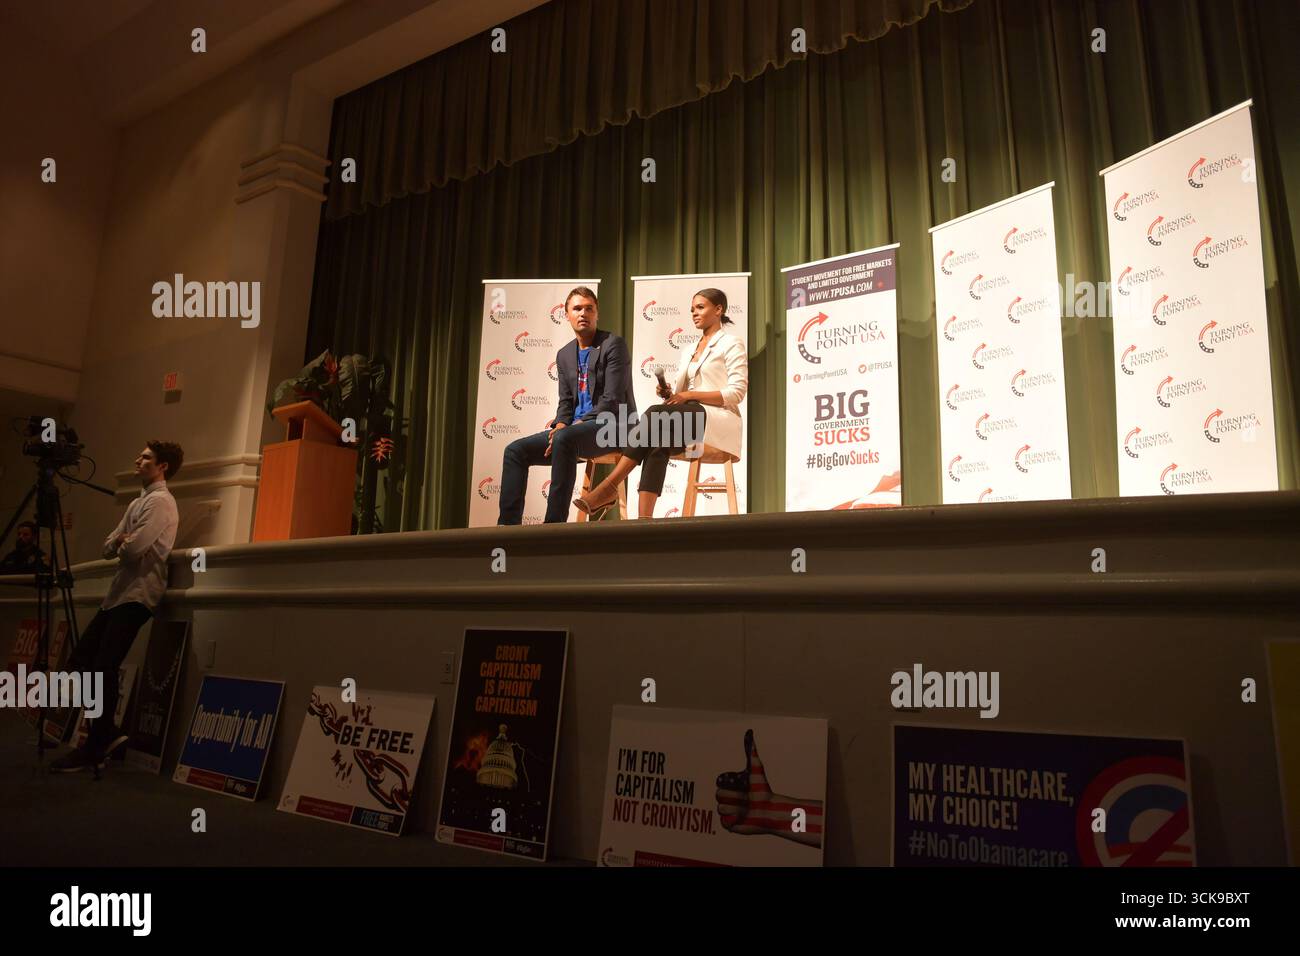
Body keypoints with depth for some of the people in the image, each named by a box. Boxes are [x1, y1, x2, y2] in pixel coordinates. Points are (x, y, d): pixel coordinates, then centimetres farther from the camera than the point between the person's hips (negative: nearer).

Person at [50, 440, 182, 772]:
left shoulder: (159, 500, -9)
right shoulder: (137, 503, 22)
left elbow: (134, 549, -19)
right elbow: (108, 547, 17)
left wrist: (122, 543, 2)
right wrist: (122, 541, -4)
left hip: (137, 595, -10)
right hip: (118, 593, 10)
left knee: (104, 668, -11)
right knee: (79, 661, 6)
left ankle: (95, 748, 0)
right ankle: (107, 733, 13)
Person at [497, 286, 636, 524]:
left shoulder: (613, 344, -5)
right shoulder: (564, 355, 16)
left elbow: (612, 399, -13)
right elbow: (566, 402, 15)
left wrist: (579, 424, -19)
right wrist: (560, 424, -7)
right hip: (577, 430, 7)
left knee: (565, 439, -37)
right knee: (516, 450, -8)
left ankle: (554, 523, -36)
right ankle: (508, 524, -14)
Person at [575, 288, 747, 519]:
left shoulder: (731, 344, 5)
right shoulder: (691, 349, 27)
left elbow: (736, 393, -9)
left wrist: (690, 395, -14)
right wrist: (670, 395, -1)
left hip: (719, 420, -6)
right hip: (690, 419, 6)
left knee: (656, 414, -31)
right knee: (659, 443, -30)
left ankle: (610, 485, -33)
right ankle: (645, 520, -45)